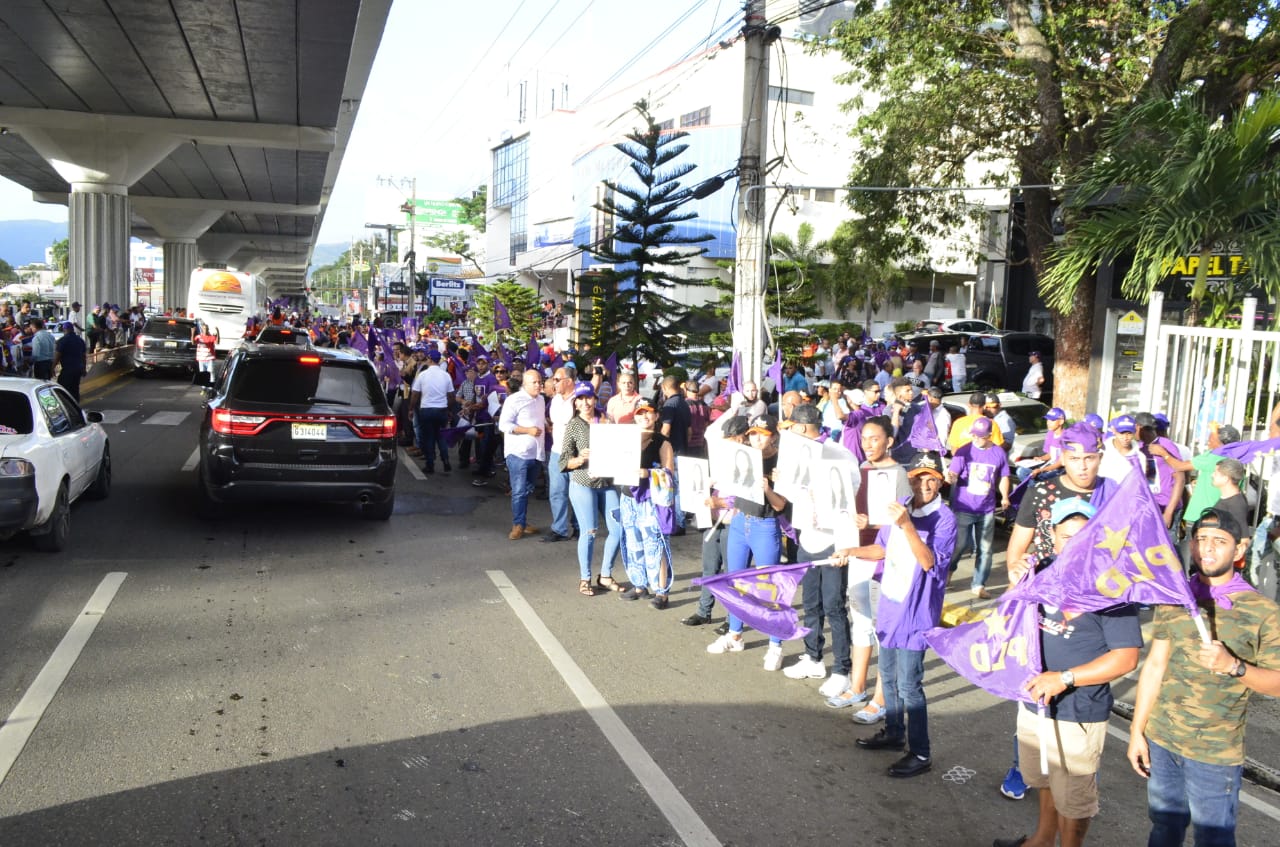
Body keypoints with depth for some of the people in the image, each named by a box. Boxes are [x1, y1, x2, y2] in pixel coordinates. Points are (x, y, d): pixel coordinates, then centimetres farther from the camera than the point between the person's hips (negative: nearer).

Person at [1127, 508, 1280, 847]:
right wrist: (1137, 731, 4)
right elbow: (1154, 666, 5)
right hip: (1160, 741, 4)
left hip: (1215, 753, -3)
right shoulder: (1173, 600, 3)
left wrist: (1233, 666, -26)